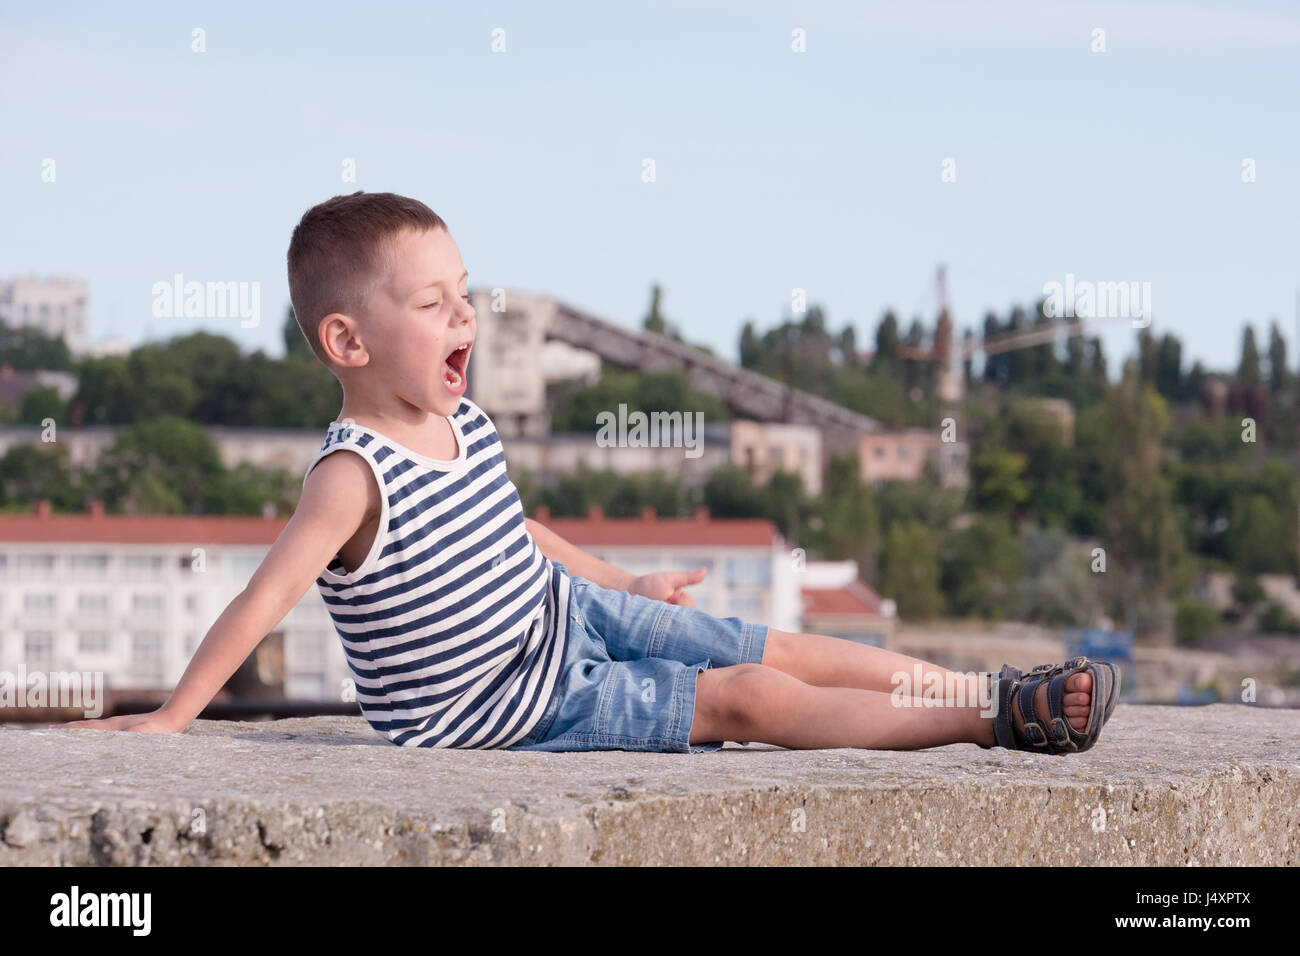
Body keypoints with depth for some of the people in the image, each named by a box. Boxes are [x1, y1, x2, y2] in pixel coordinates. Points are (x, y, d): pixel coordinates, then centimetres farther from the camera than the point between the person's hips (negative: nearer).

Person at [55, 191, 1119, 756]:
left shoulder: (465, 424, 1)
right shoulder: (354, 474, -26)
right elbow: (266, 597, -27)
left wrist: (619, 582, 29)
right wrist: (172, 718, -30)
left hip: (571, 616, 8)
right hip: (515, 706, -8)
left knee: (782, 649, 1)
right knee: (751, 698, -11)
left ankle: (989, 689, 7)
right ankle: (993, 716, -10)